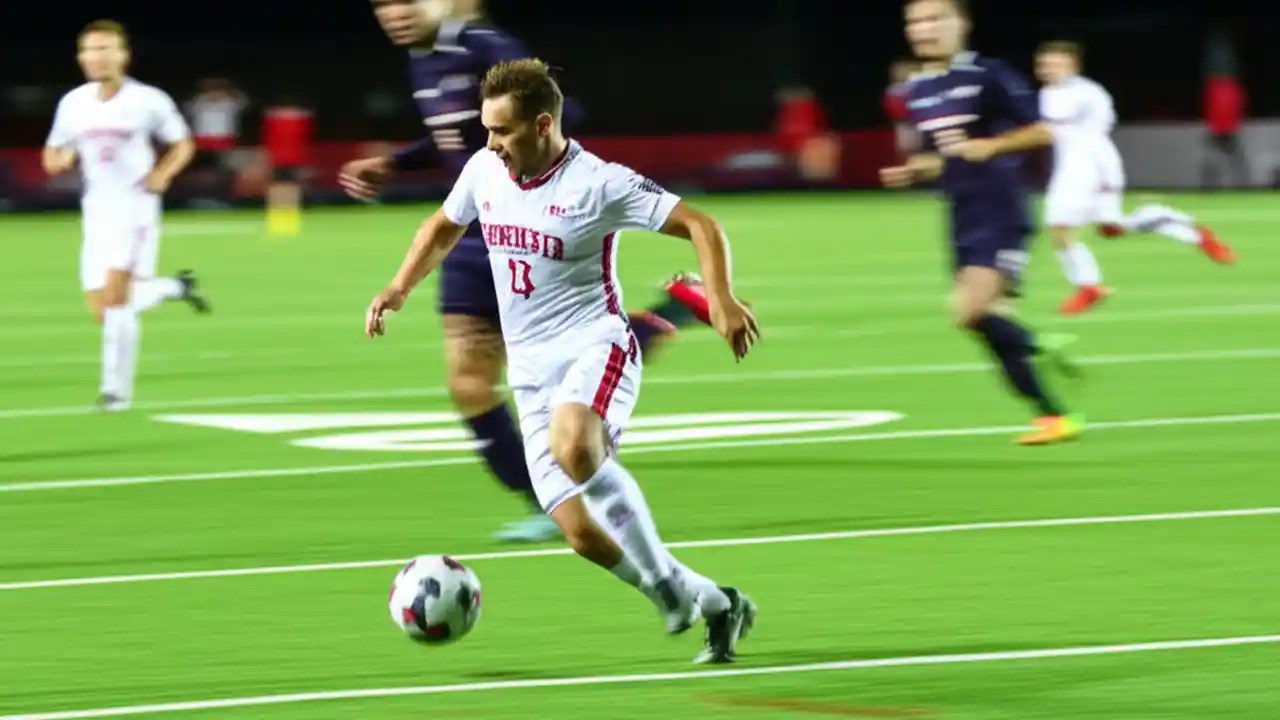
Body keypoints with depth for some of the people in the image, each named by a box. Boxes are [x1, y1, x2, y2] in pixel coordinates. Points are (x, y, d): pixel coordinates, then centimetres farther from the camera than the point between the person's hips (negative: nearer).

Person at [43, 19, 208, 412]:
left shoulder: (148, 101, -8)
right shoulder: (73, 103, 3)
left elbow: (182, 145, 6)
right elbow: (53, 157, 14)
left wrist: (162, 174, -14)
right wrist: (62, 159, -10)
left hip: (135, 208, -5)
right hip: (96, 213, 5)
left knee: (116, 296, -19)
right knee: (103, 310, 5)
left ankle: (117, 388, -11)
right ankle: (175, 287, 30)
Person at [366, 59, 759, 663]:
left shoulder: (598, 184, -13)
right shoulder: (483, 171, 5)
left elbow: (700, 226, -12)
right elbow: (444, 228, 26)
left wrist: (721, 301, -26)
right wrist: (400, 288, 12)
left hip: (594, 347, -6)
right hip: (531, 371, 6)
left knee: (572, 450, -39)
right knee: (582, 534, -4)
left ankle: (668, 585, -22)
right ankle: (716, 606, 14)